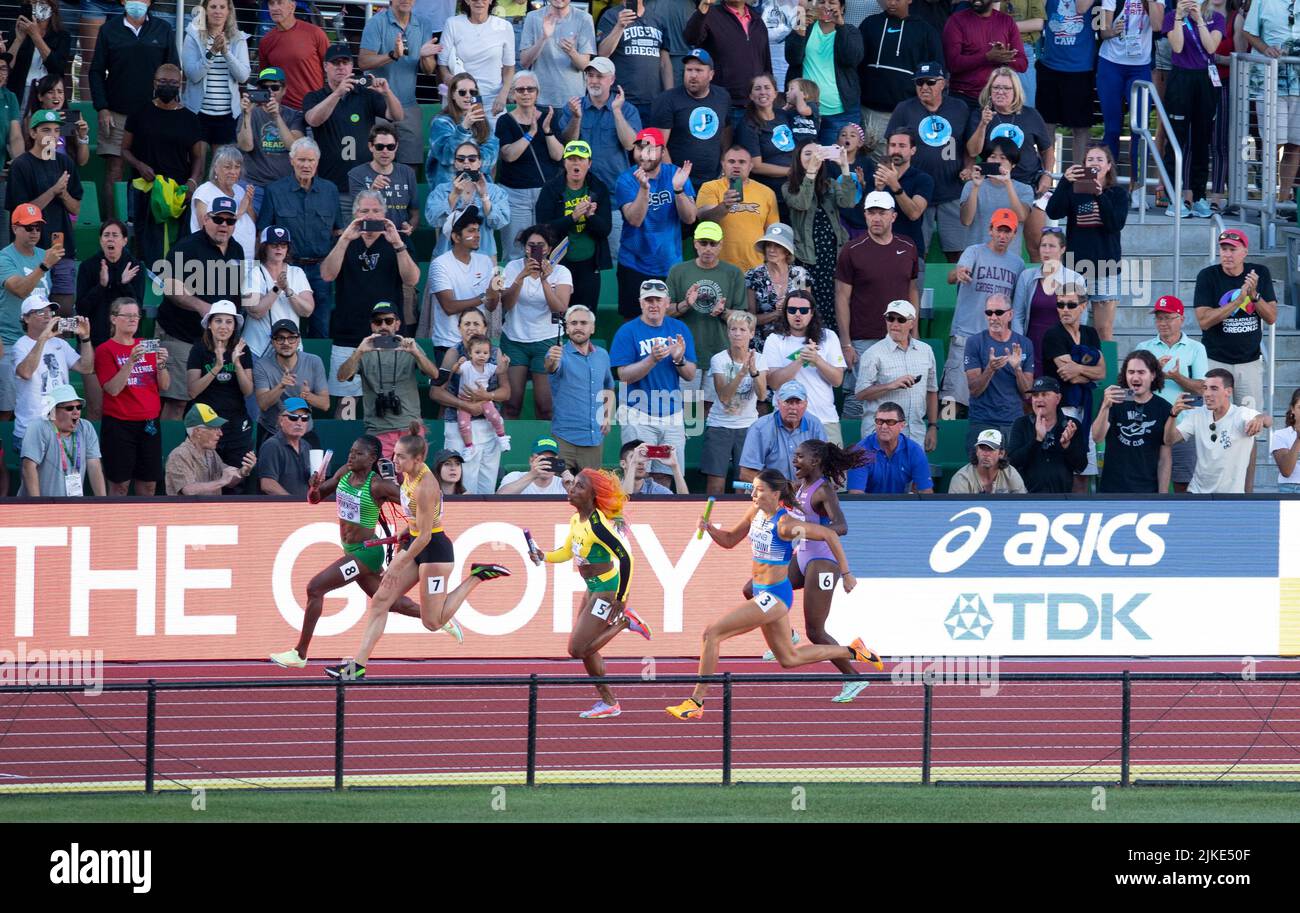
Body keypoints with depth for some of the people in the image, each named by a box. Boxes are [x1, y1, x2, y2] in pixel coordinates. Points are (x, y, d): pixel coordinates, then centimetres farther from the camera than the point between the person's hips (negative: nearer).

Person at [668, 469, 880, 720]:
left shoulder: (784, 524, -20)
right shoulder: (756, 513, 3)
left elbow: (829, 535, -15)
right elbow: (729, 540, 15)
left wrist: (846, 574, -11)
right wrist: (709, 528, -6)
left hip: (774, 596, -10)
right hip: (763, 595, 10)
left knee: (712, 634, -14)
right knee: (789, 659, 23)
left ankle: (696, 702, -8)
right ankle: (852, 652, 34)